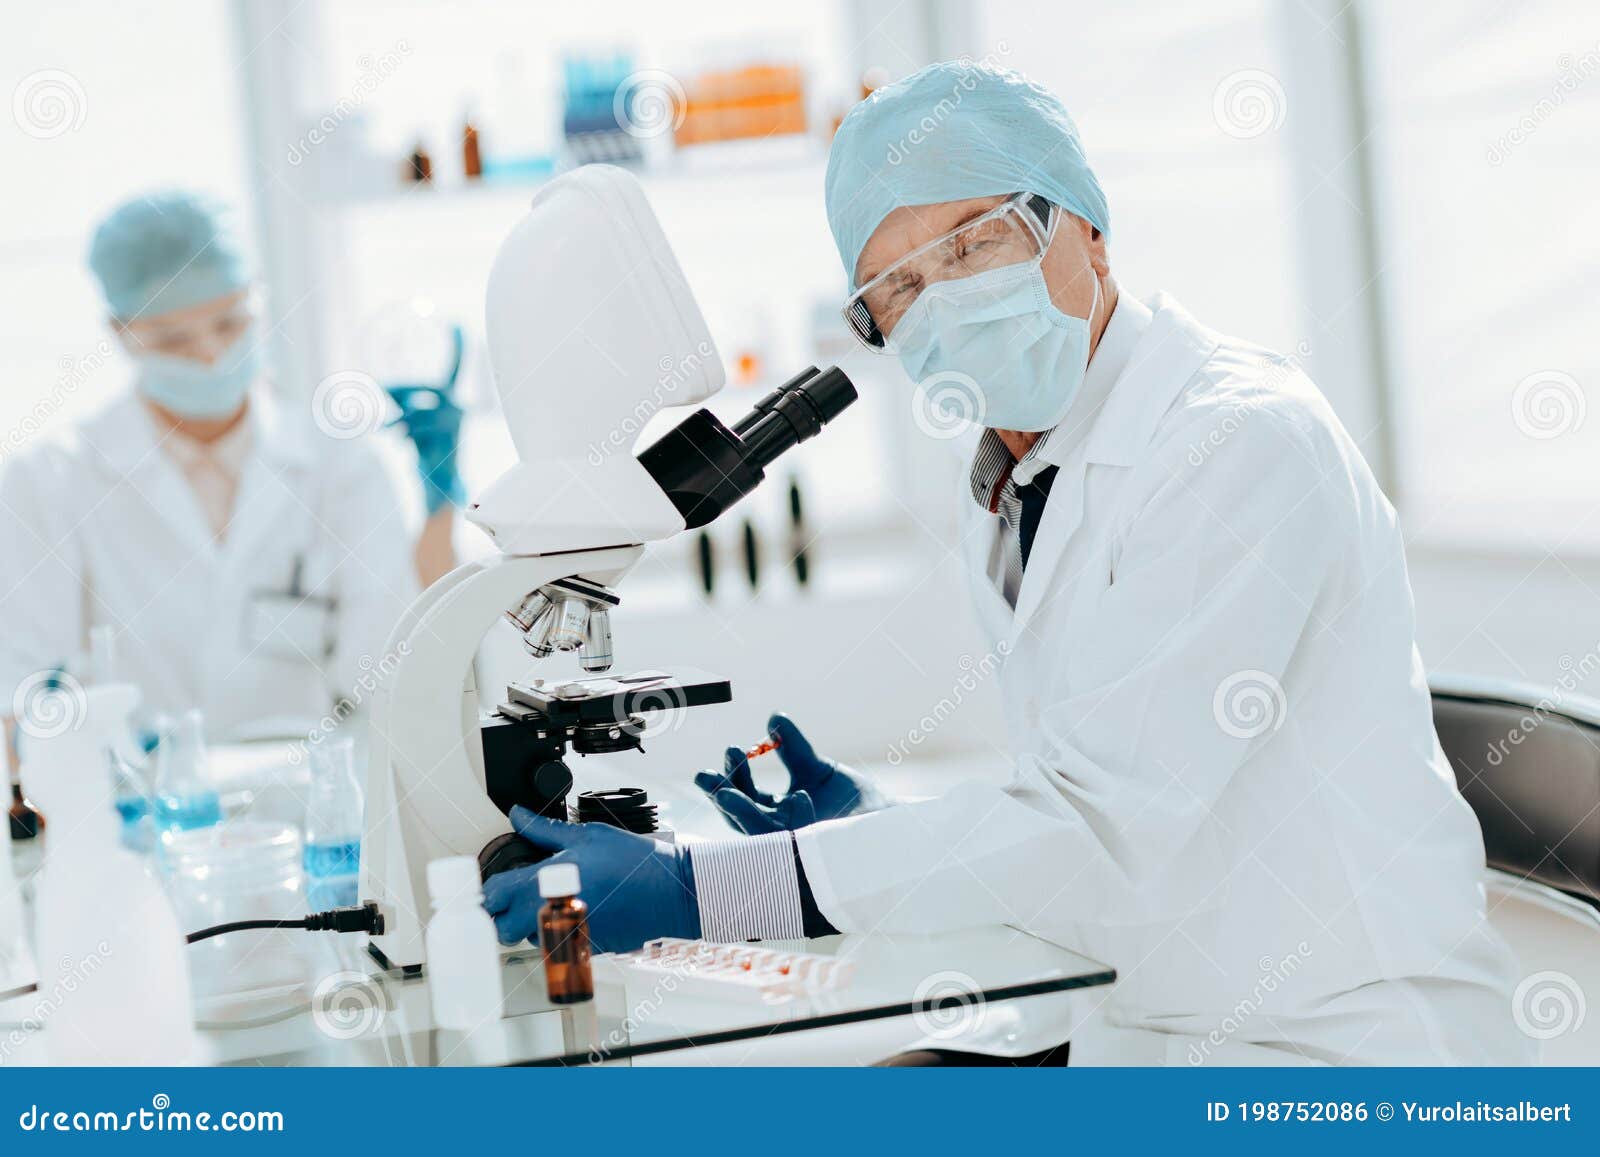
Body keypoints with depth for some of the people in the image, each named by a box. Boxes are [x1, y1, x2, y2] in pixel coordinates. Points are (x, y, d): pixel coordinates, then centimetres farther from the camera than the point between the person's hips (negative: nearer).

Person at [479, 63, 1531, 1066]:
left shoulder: (1243, 441, -18)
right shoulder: (1015, 492, 11)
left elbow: (1101, 828, -25)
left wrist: (693, 890, -27)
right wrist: (885, 833, -2)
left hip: (1331, 1061, -8)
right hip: (1131, 1030, 8)